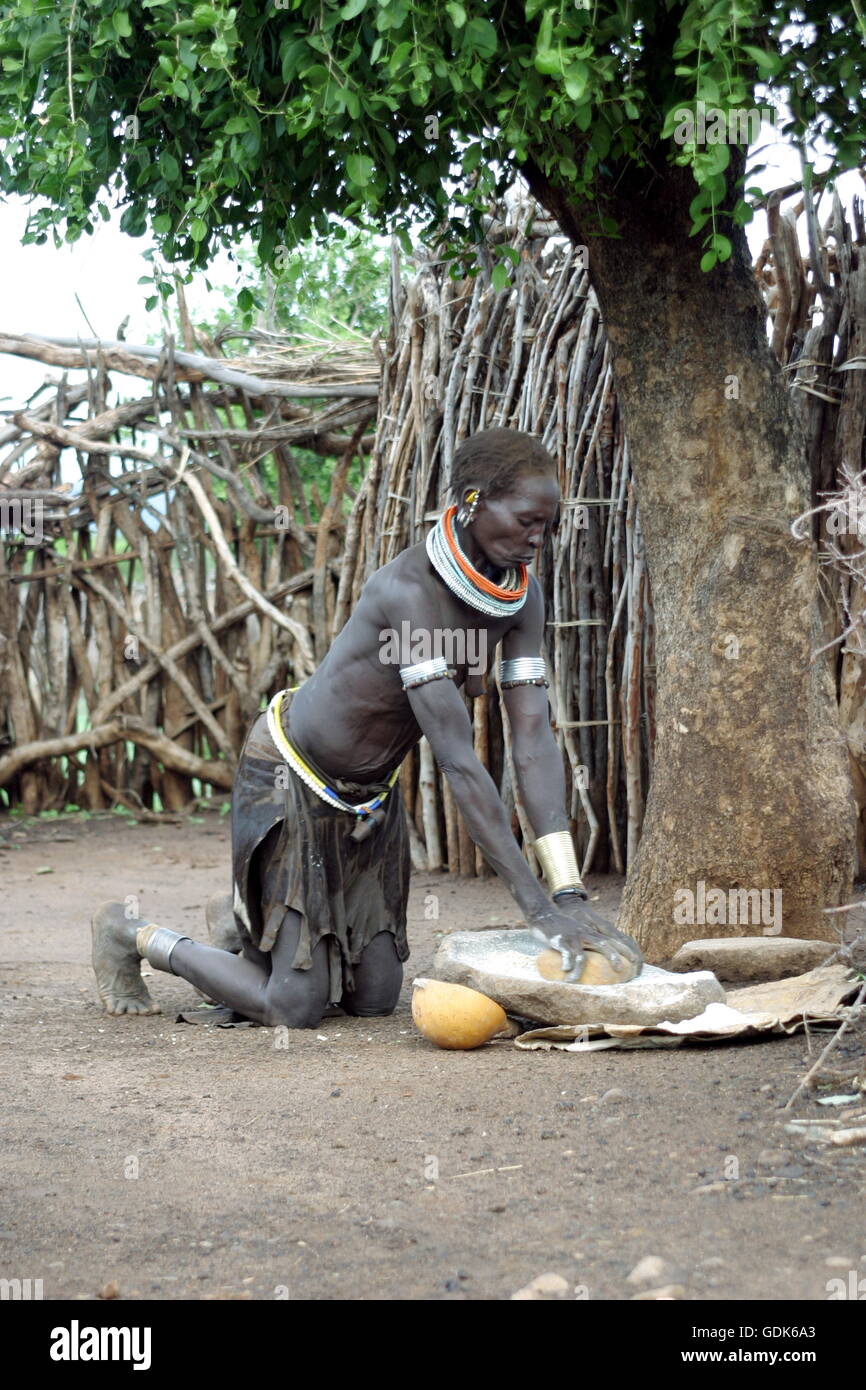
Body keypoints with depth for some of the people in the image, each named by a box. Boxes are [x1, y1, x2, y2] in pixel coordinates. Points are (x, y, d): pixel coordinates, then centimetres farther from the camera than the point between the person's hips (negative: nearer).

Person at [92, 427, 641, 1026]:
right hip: (293, 780, -8)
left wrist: (571, 894, -25)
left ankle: (243, 927, 35)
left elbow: (534, 740, -15)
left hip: (370, 795, 8)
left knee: (374, 999, 8)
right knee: (296, 1010, -6)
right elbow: (458, 759, -36)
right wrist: (538, 905, -36)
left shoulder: (522, 596, -10)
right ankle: (129, 934, 16)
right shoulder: (408, 588, -34)